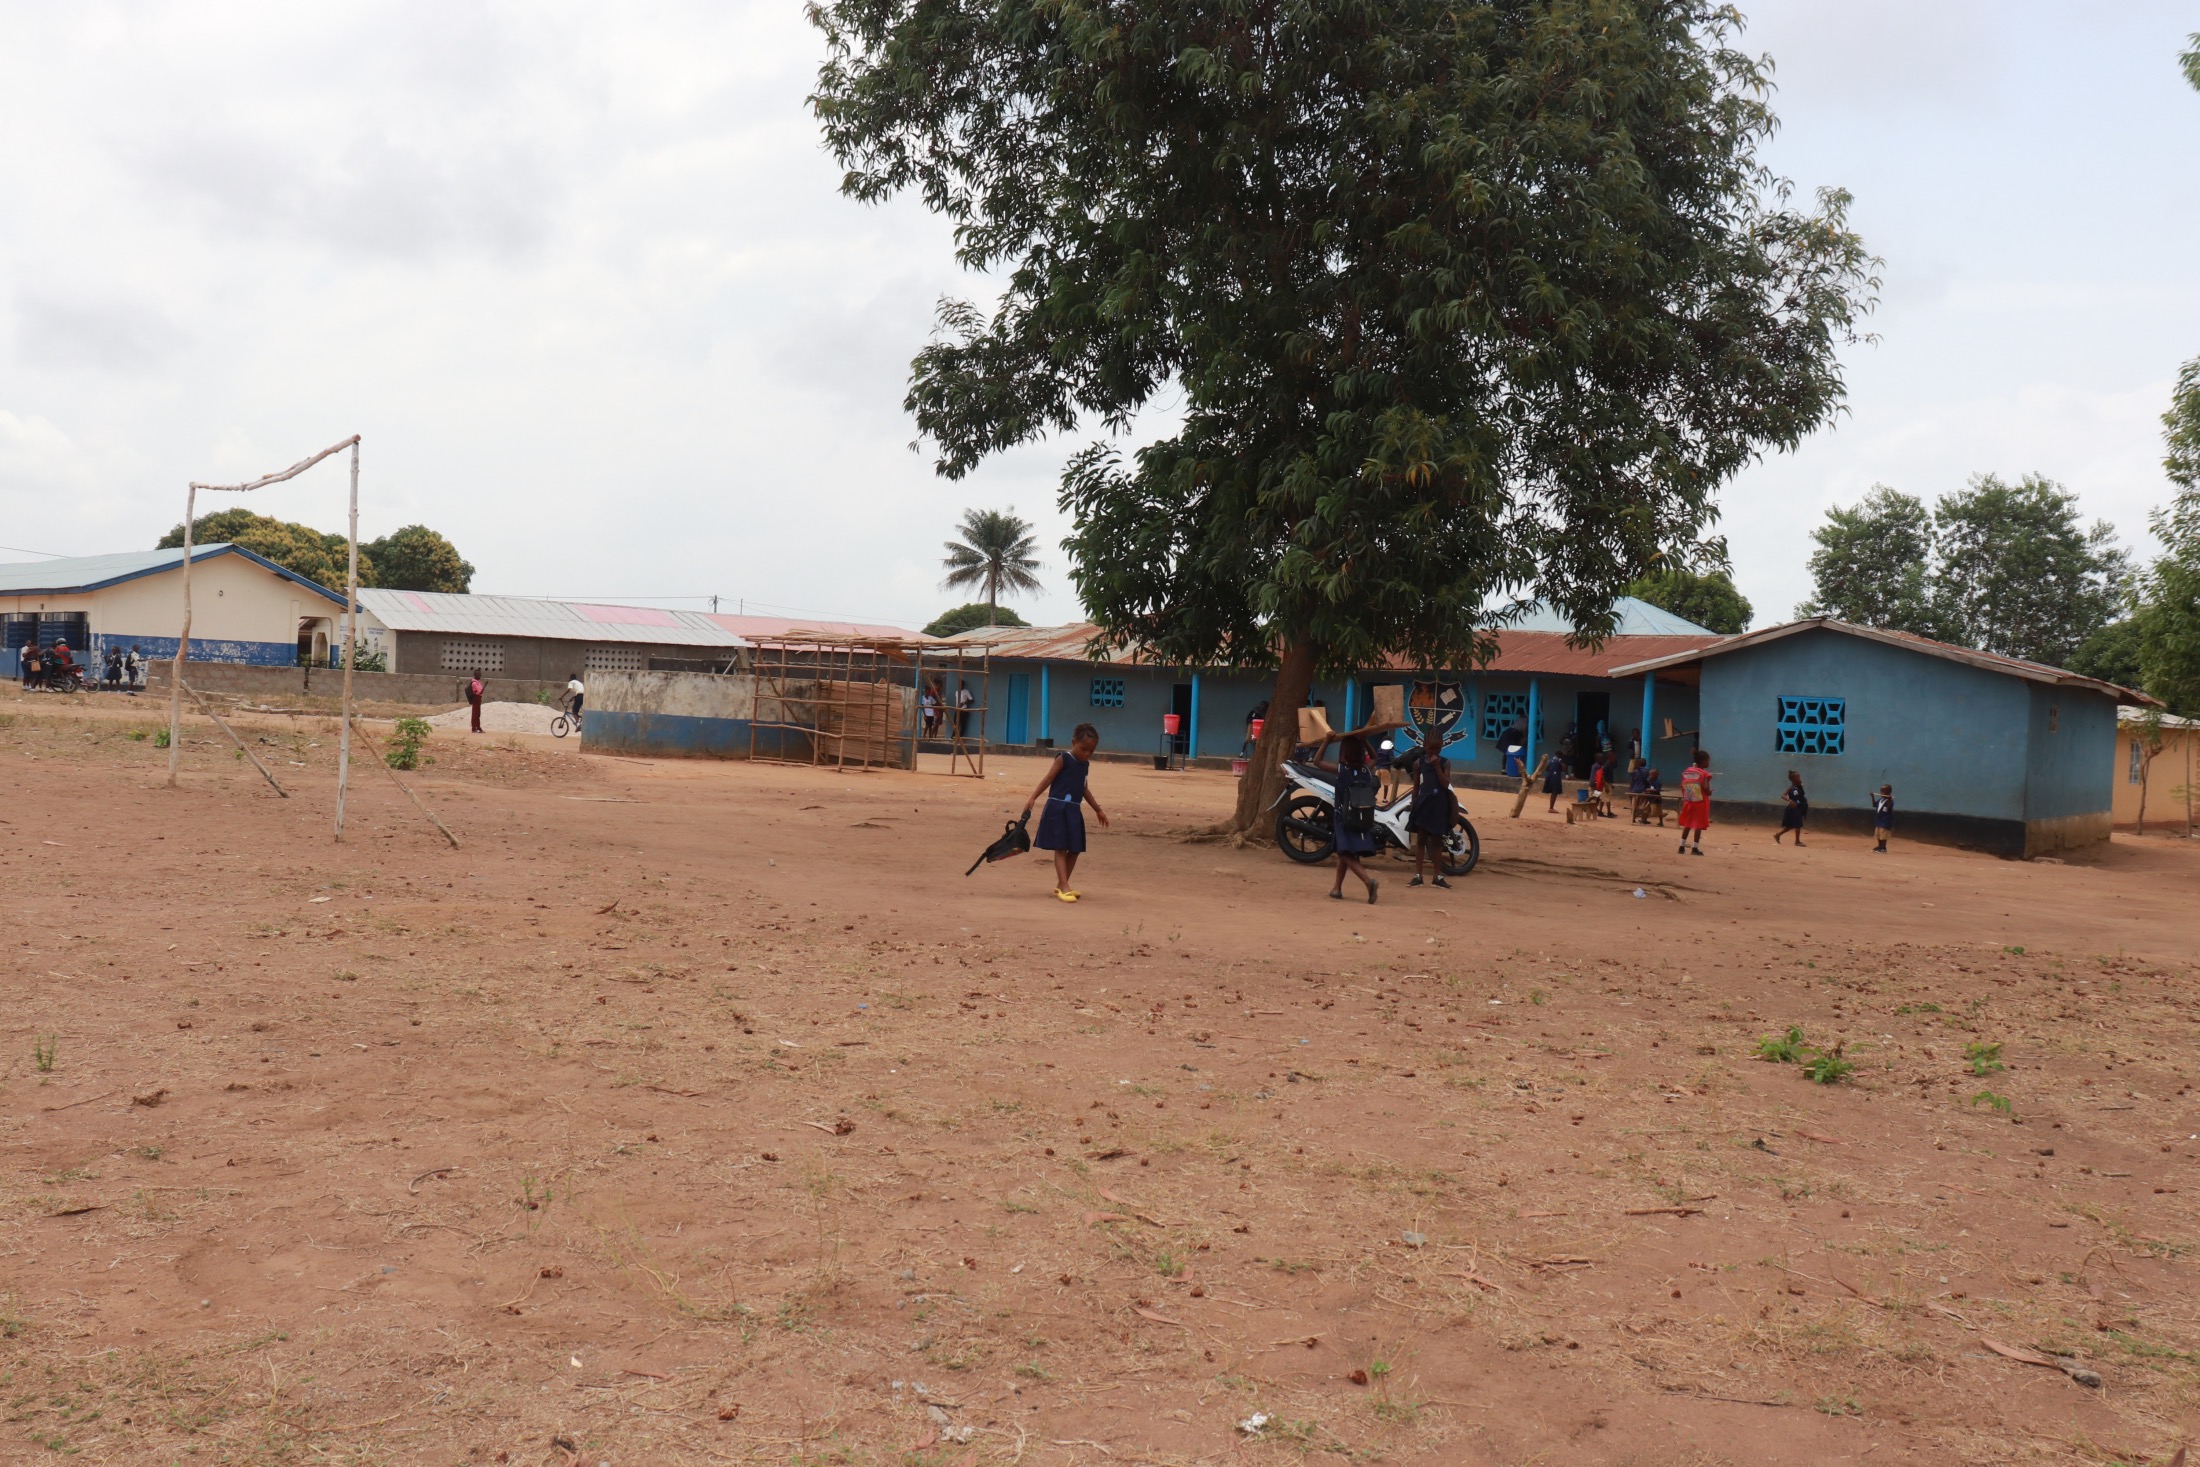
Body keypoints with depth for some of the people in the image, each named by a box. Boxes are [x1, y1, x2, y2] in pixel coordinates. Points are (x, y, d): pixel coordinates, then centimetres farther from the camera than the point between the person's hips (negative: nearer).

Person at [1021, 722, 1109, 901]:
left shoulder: (1085, 764, 13)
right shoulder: (1063, 759, -7)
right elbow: (1048, 779, -11)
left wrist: (1098, 809, 31)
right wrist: (1032, 798, -21)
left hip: (1074, 811, 7)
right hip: (1058, 808, -7)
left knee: (1074, 849, 8)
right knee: (1060, 848, -8)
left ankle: (1061, 884, 20)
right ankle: (1064, 887, -12)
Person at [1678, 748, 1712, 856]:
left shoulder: (1686, 772, 5)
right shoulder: (1704, 774, -13)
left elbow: (1682, 786, 4)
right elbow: (1705, 788, -23)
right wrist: (1709, 792, -3)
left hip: (1688, 801, 6)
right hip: (1700, 803, -5)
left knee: (1687, 825, 13)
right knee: (1699, 825, 2)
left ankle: (1682, 846, 13)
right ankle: (1695, 848, 2)